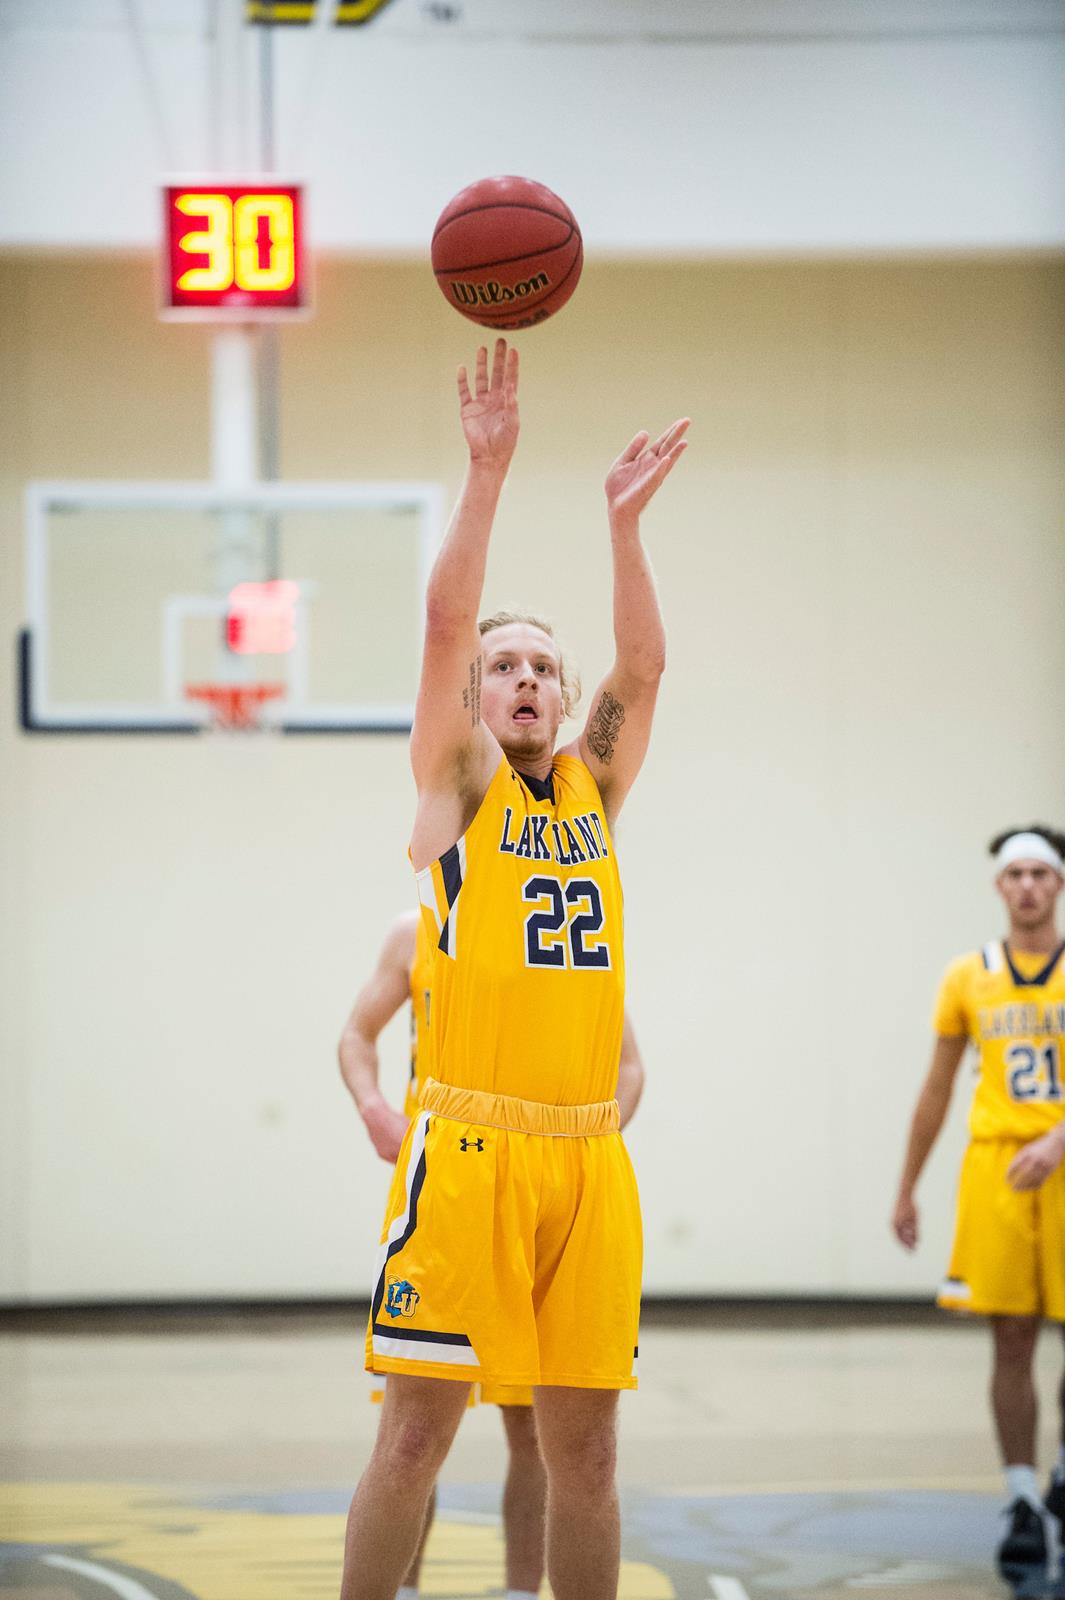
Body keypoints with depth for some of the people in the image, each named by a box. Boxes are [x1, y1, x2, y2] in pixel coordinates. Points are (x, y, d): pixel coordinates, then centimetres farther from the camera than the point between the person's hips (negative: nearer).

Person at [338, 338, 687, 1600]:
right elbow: (444, 620, -7)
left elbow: (643, 666, 5)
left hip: (587, 1153, 4)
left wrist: (623, 522, -2)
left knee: (583, 1440, 6)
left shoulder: (592, 791, 16)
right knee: (418, 1427, -6)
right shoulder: (455, 785, 4)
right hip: (469, 1147, -4)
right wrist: (487, 472, -13)